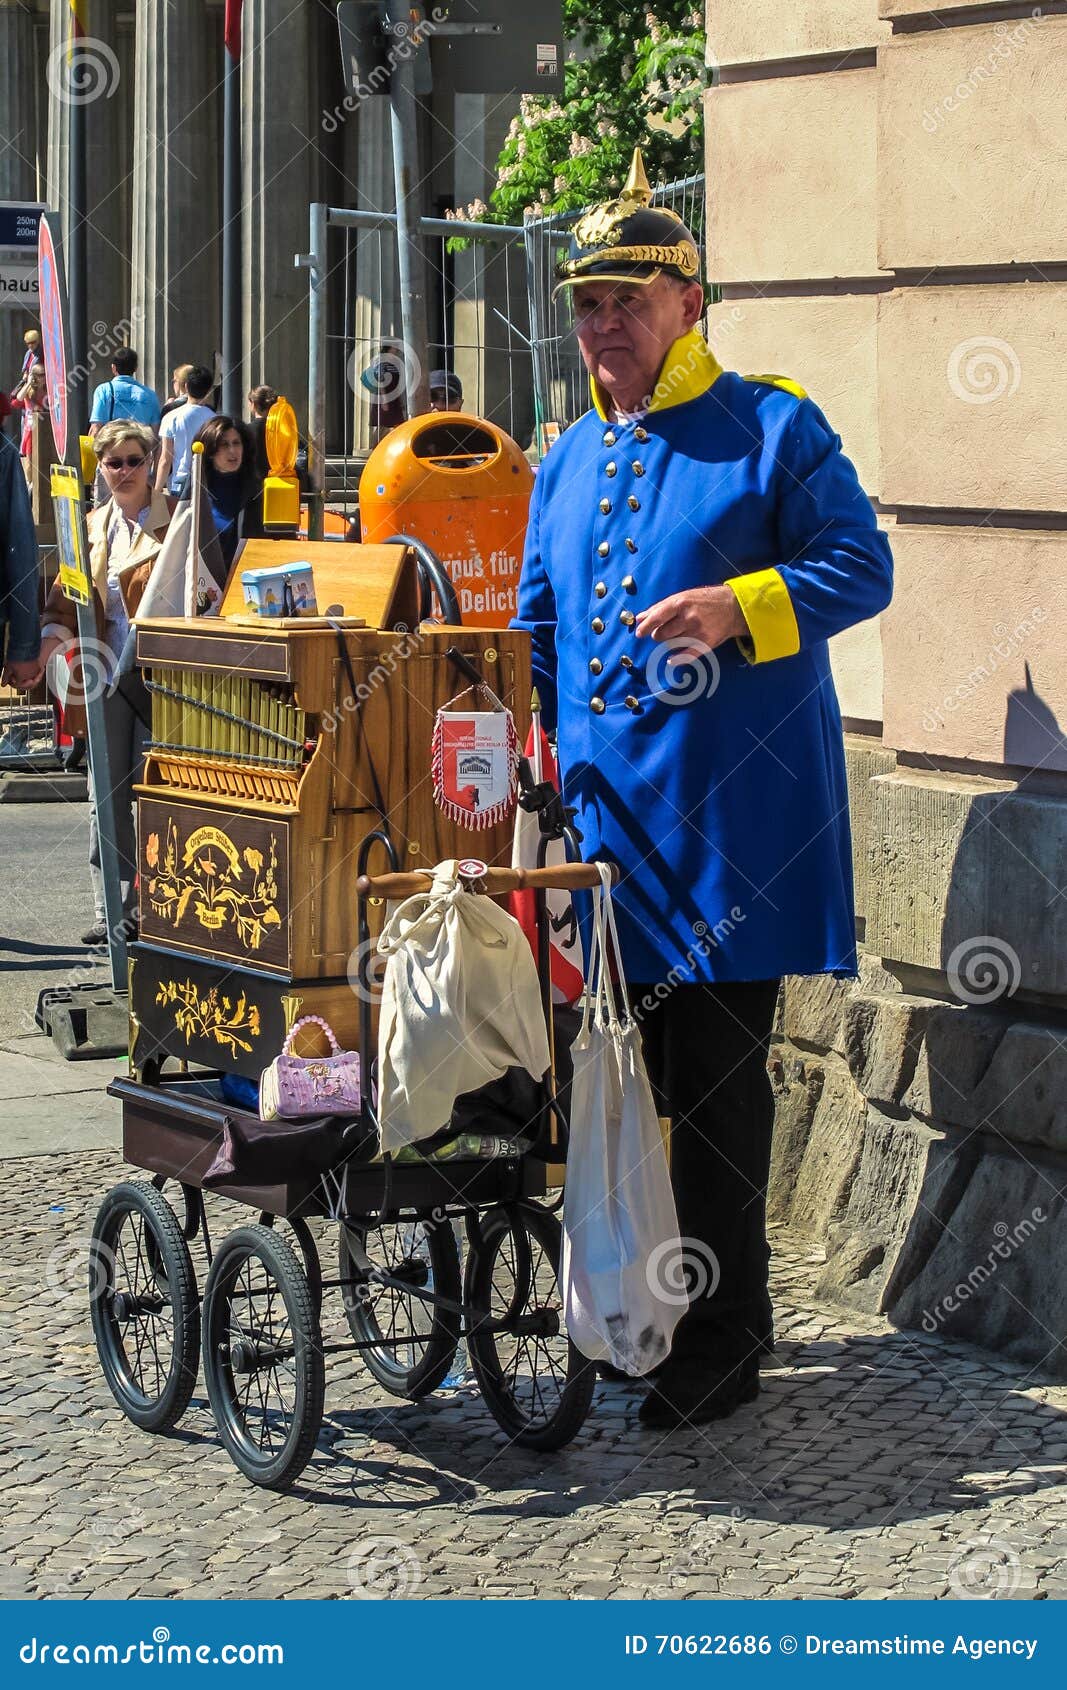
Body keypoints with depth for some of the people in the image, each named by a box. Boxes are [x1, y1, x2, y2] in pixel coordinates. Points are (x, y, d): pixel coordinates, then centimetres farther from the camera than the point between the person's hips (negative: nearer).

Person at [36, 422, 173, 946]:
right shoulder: (91, 528, 14)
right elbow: (66, 599, 13)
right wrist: (52, 638, -6)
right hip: (104, 676, 4)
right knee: (107, 798, 4)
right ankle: (113, 911, 10)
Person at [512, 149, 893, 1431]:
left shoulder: (772, 429, -2)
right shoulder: (569, 462, 16)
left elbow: (860, 566, -8)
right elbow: (536, 629, 24)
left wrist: (736, 608, -21)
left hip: (730, 818, -6)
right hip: (606, 815, 6)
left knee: (713, 1076, -4)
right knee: (636, 1069, 11)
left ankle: (720, 1340, 3)